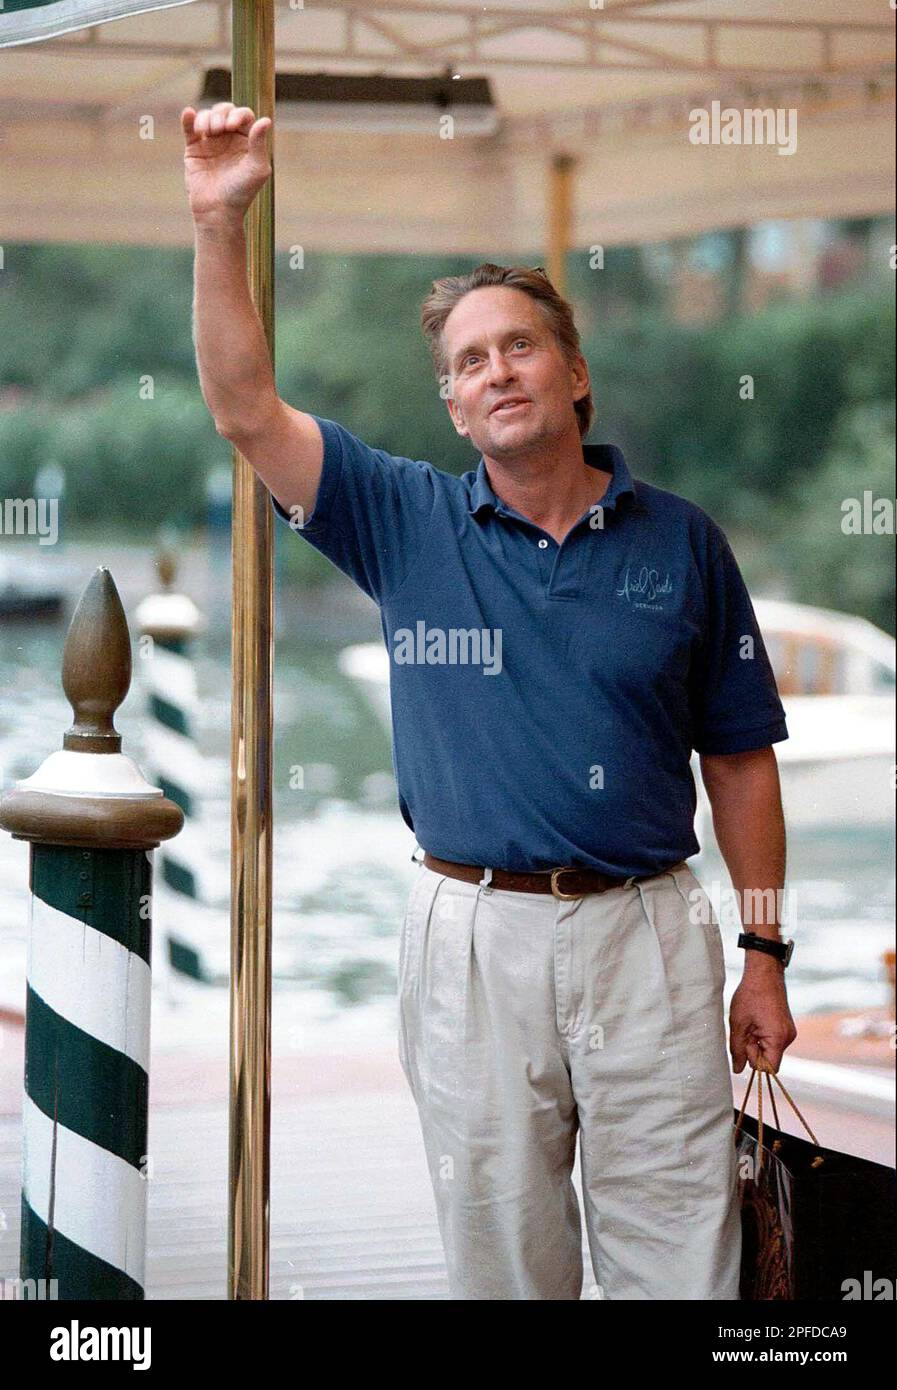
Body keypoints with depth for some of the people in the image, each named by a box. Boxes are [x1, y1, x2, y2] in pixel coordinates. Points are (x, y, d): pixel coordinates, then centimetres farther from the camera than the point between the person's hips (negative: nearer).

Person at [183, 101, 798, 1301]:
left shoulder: (680, 541, 4)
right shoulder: (409, 523, 4)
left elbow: (740, 761, 7)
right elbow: (246, 410, -6)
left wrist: (765, 956, 4)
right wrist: (219, 222, -15)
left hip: (648, 931, 0)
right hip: (474, 929, 0)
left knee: (681, 1260, 3)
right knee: (501, 1256, 10)